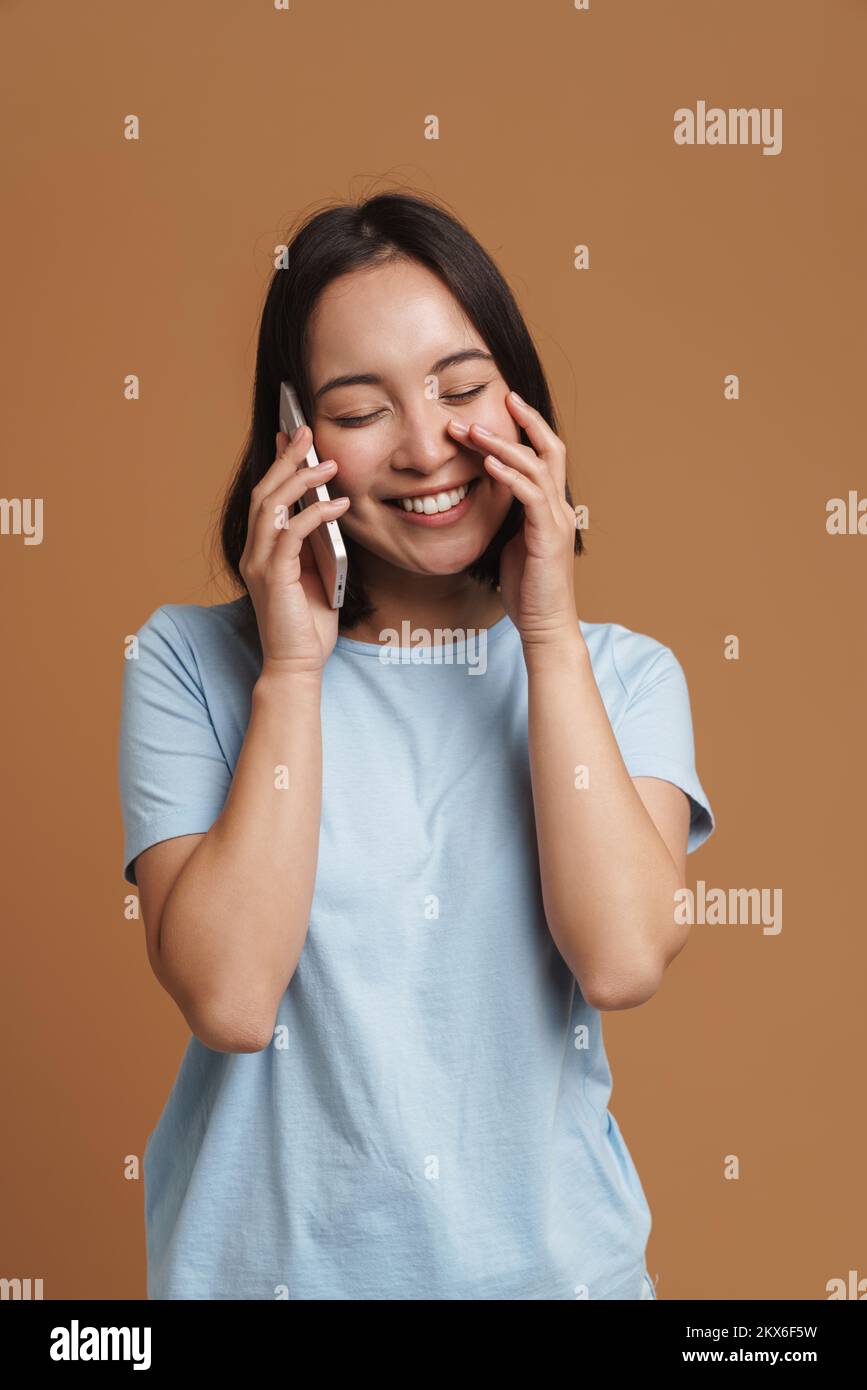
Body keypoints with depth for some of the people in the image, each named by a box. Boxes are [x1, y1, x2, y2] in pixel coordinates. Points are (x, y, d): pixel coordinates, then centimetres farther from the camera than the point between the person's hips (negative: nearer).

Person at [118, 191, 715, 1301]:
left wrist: (549, 631, -16)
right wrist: (293, 666, -18)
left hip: (545, 1249, 2)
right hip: (268, 1252, -1)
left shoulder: (622, 674, -3)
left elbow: (622, 960, -18)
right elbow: (230, 998, -18)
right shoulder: (189, 660, -8)